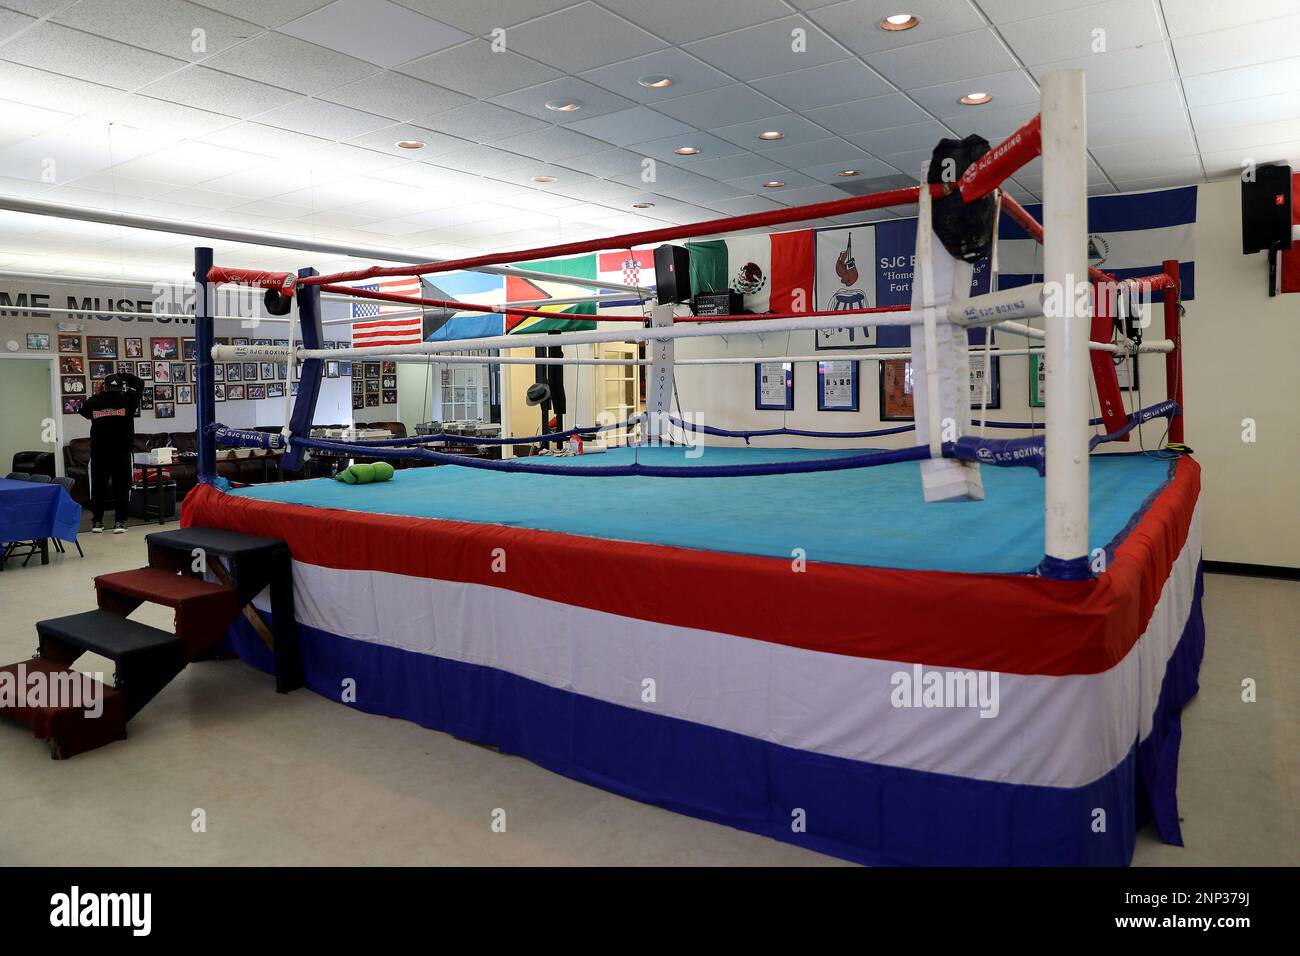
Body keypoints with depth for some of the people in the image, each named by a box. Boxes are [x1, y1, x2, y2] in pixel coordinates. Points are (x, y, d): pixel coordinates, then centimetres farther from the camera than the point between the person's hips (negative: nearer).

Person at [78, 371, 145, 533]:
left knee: (98, 486, 10)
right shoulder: (127, 400, -5)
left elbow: (83, 411, 22)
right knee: (121, 486, 3)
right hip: (122, 452, -2)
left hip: (99, 452, 2)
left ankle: (97, 521, 14)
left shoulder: (94, 402, 0)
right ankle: (120, 522, 0)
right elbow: (140, 383, 10)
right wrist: (123, 375, 17)